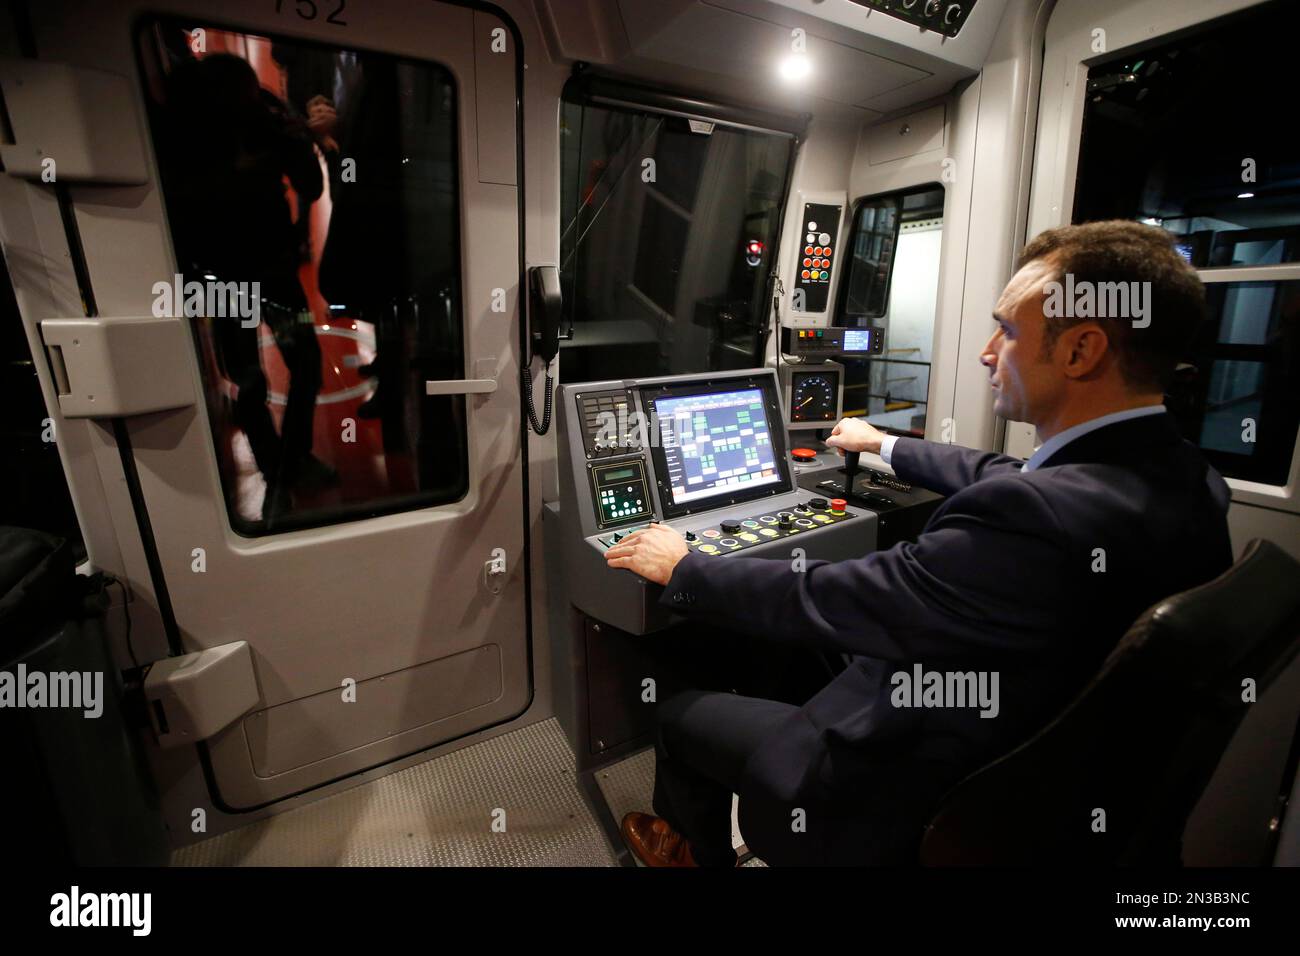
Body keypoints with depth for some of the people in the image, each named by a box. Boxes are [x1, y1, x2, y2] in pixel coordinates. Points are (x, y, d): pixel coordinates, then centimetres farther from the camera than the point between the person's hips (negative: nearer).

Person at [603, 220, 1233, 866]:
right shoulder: (1184, 482, -8)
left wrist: (680, 568, -13)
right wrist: (885, 445, 22)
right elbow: (1004, 478, 8)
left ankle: (696, 852, 42)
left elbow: (818, 602, -30)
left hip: (917, 806, -8)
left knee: (679, 715, 10)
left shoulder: (1042, 516, -37)